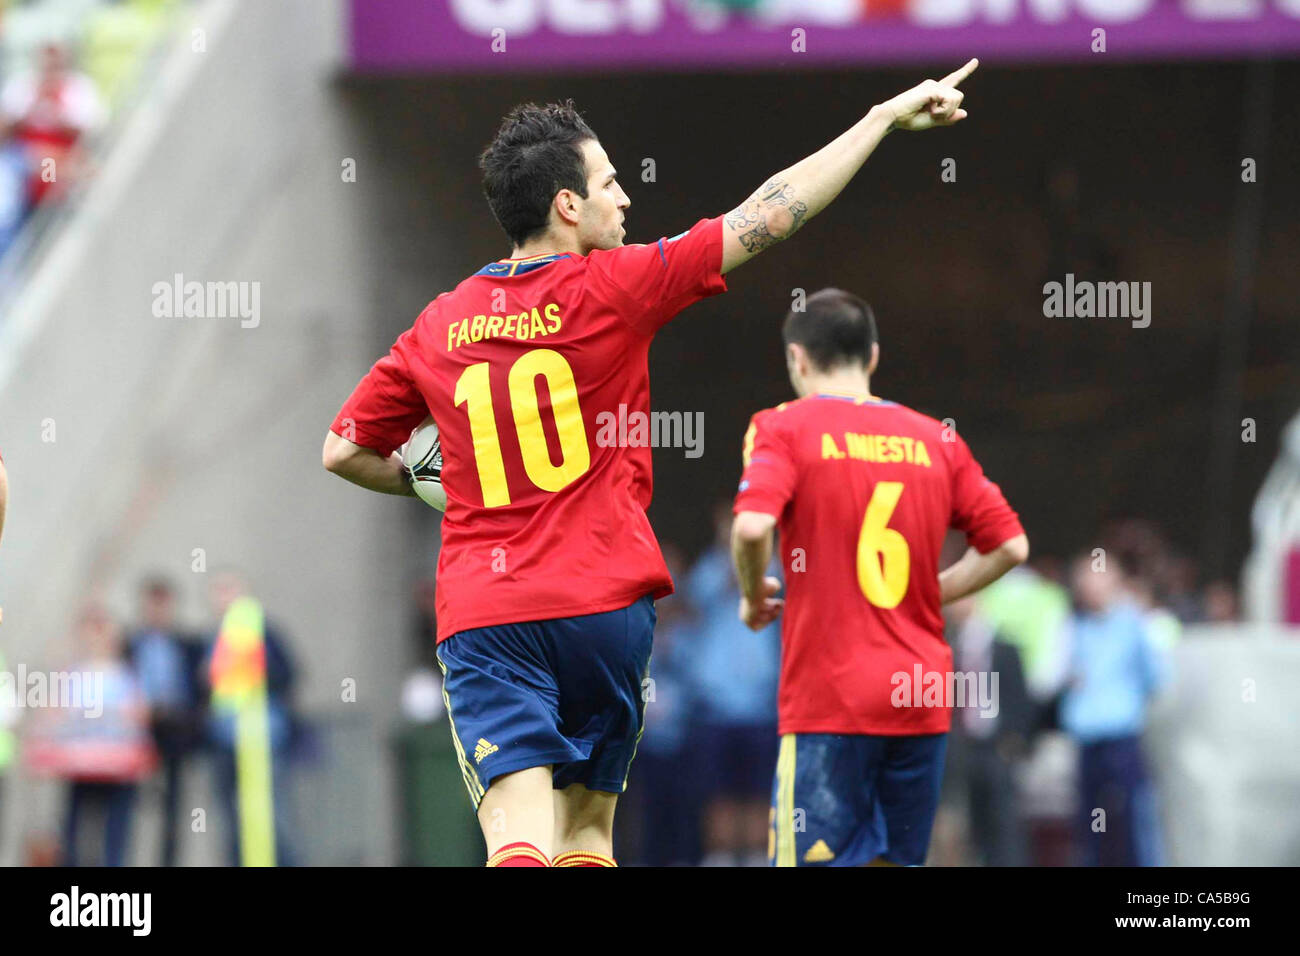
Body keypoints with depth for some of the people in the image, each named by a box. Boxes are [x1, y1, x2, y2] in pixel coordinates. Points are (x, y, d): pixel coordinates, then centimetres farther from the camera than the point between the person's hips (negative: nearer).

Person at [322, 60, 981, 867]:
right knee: (588, 829, 14)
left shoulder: (438, 327, 6)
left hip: (481, 618, 1)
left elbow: (344, 451, 13)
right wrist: (887, 116, 8)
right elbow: (770, 216, 0)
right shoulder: (611, 289, -4)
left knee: (520, 842, -11)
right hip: (603, 605, -1)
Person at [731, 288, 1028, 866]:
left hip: (828, 701, -5)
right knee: (899, 861, 11)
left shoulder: (784, 427, -2)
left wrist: (753, 594, 0)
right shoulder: (936, 440, 11)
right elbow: (1009, 545, 10)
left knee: (816, 861, -4)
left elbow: (752, 527, -18)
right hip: (922, 702, 5)